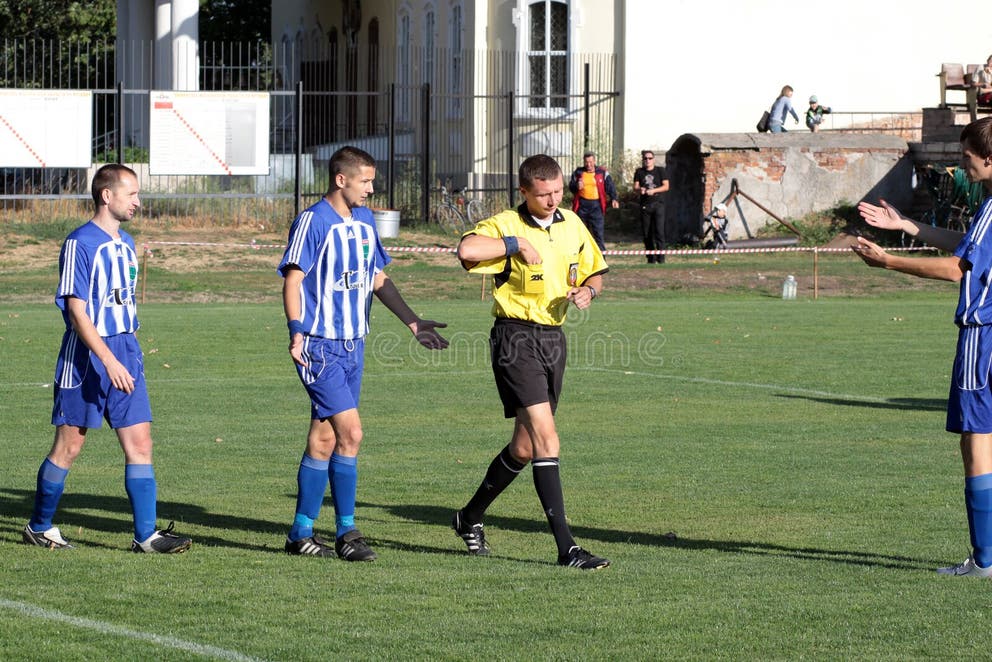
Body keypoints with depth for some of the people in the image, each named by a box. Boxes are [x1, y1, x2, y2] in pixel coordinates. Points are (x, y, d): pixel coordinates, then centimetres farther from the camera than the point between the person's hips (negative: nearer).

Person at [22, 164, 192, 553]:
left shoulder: (126, 244, 13)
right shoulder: (80, 243, -11)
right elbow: (76, 309, -17)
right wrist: (108, 361, -24)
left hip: (126, 352, 7)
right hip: (85, 356, -7)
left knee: (139, 444, -1)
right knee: (69, 446, 2)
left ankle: (146, 535, -2)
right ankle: (39, 528, 16)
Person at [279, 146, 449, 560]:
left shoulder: (365, 220, 13)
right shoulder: (313, 222, -10)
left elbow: (377, 279, 23)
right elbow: (293, 279, -13)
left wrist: (413, 323, 21)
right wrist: (296, 332, -25)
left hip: (353, 344, 7)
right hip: (319, 347, -7)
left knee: (324, 439, 9)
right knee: (350, 432, -13)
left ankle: (301, 532, 15)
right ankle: (346, 531, -7)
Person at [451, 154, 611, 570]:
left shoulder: (572, 225, 10)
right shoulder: (506, 225, -11)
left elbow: (594, 271, 23)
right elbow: (467, 249, -32)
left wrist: (588, 291, 0)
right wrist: (517, 243, -22)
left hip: (553, 338, 7)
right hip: (516, 337, -7)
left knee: (524, 448, 14)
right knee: (547, 439, -17)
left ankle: (471, 517, 35)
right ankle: (566, 548, -20)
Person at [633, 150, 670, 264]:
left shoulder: (660, 170, 5)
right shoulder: (639, 172, 13)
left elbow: (666, 186, 0)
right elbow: (635, 187, 8)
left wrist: (653, 190, -15)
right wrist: (640, 189, -16)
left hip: (658, 204, -3)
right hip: (645, 205, 3)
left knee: (659, 231, -12)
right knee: (646, 233, 2)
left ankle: (661, 258, -14)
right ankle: (651, 258, 10)